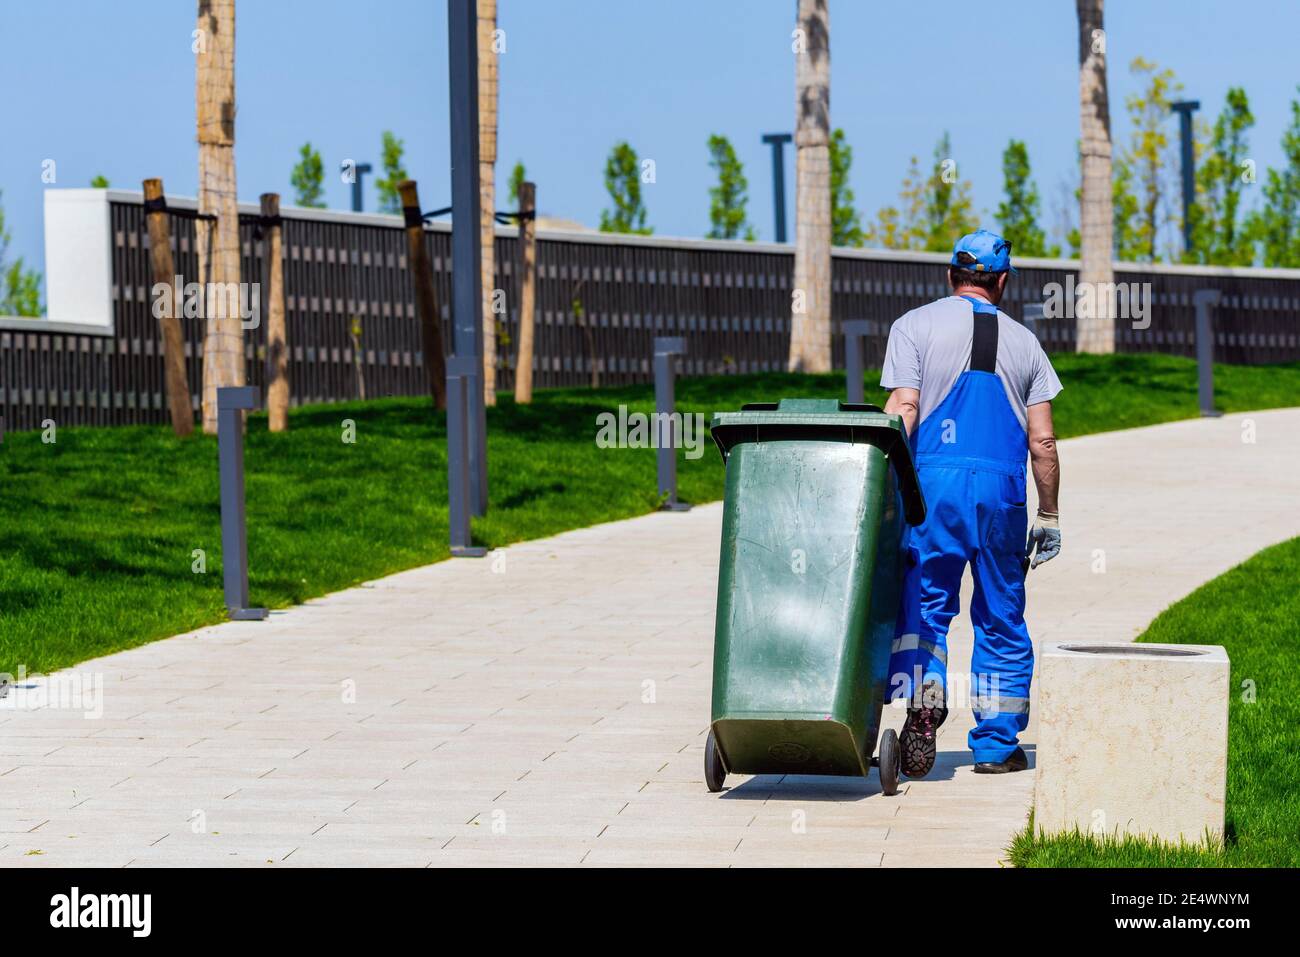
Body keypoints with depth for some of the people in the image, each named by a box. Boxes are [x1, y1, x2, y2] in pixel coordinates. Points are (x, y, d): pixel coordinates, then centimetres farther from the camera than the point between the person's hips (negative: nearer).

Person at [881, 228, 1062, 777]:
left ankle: (922, 710, -21)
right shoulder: (1023, 341, 14)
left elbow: (902, 411, -4)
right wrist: (1049, 517, 16)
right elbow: (1042, 442, 10)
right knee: (1001, 619, 9)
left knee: (923, 606, 2)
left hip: (933, 483, -1)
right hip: (1002, 489, 2)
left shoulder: (915, 326, 7)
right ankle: (997, 744, 12)